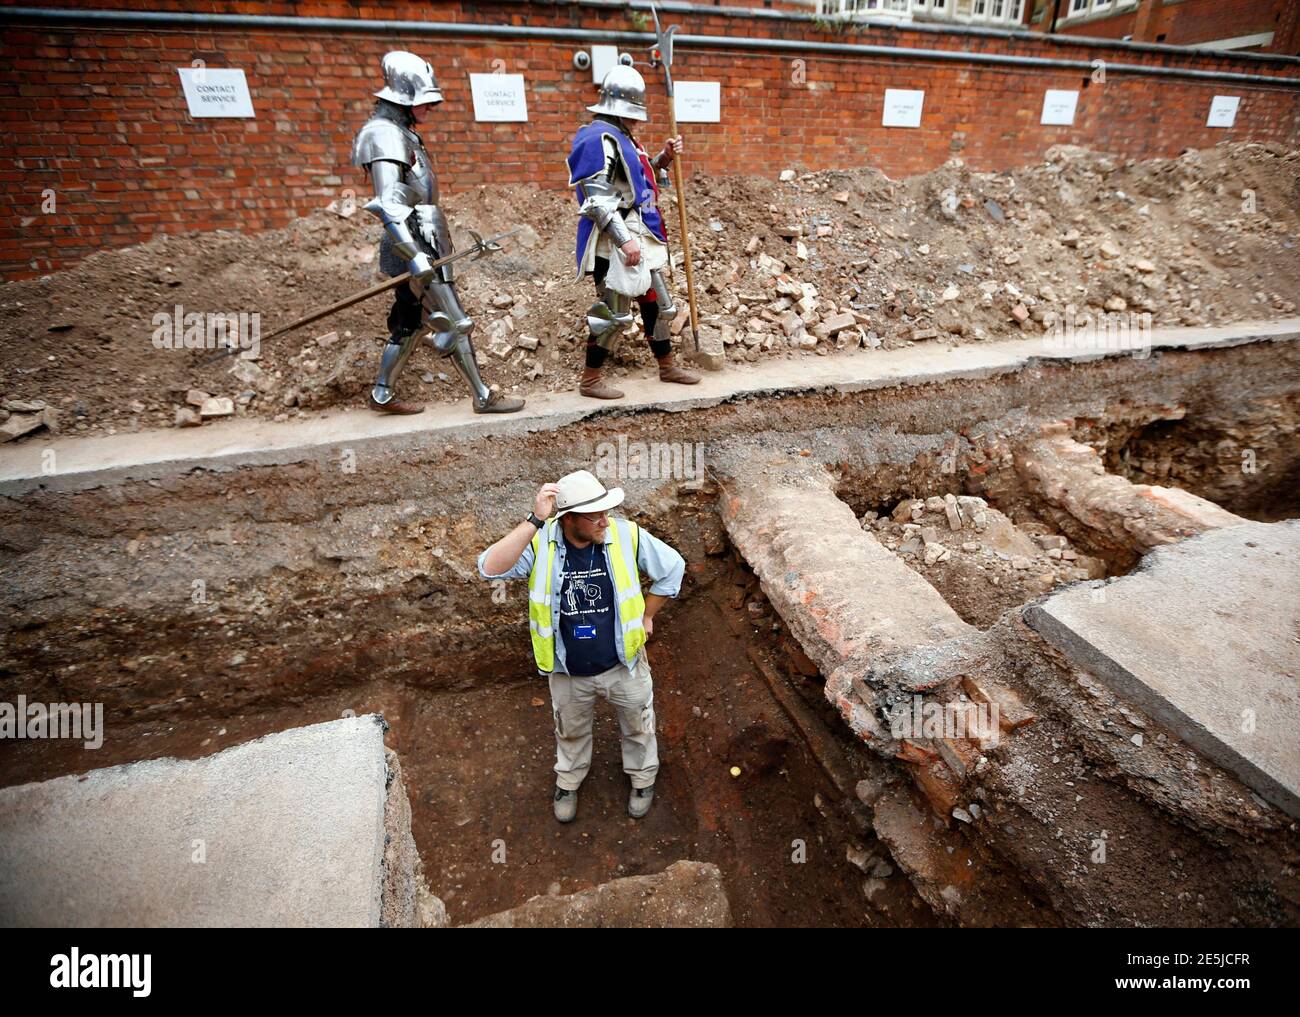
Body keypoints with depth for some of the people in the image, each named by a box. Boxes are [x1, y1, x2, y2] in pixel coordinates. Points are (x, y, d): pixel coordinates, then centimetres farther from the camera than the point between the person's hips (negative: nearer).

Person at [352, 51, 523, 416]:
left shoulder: (399, 133, 18)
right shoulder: (387, 136, -13)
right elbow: (388, 206, -23)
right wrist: (417, 258, -31)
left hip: (420, 241, 10)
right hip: (416, 245, -10)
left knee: (410, 323, 14)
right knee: (454, 323, -5)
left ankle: (382, 394, 22)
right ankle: (483, 398, 3)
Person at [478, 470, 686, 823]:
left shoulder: (626, 534, -22)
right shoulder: (540, 542, -23)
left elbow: (673, 568, -7)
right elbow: (490, 568, -39)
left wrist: (646, 615, -2)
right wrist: (534, 520, -44)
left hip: (623, 664, 0)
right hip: (568, 673, 0)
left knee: (637, 727, 26)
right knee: (570, 731, 29)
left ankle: (643, 778, 57)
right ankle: (568, 780, 61)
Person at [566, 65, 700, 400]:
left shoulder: (620, 135, 17)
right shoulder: (600, 138, -14)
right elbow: (597, 200, -22)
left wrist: (664, 158, 14)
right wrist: (624, 240, -27)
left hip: (641, 237, 10)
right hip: (616, 243, -10)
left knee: (657, 303, 15)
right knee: (615, 312, -7)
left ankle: (667, 366, 28)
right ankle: (589, 380, 5)